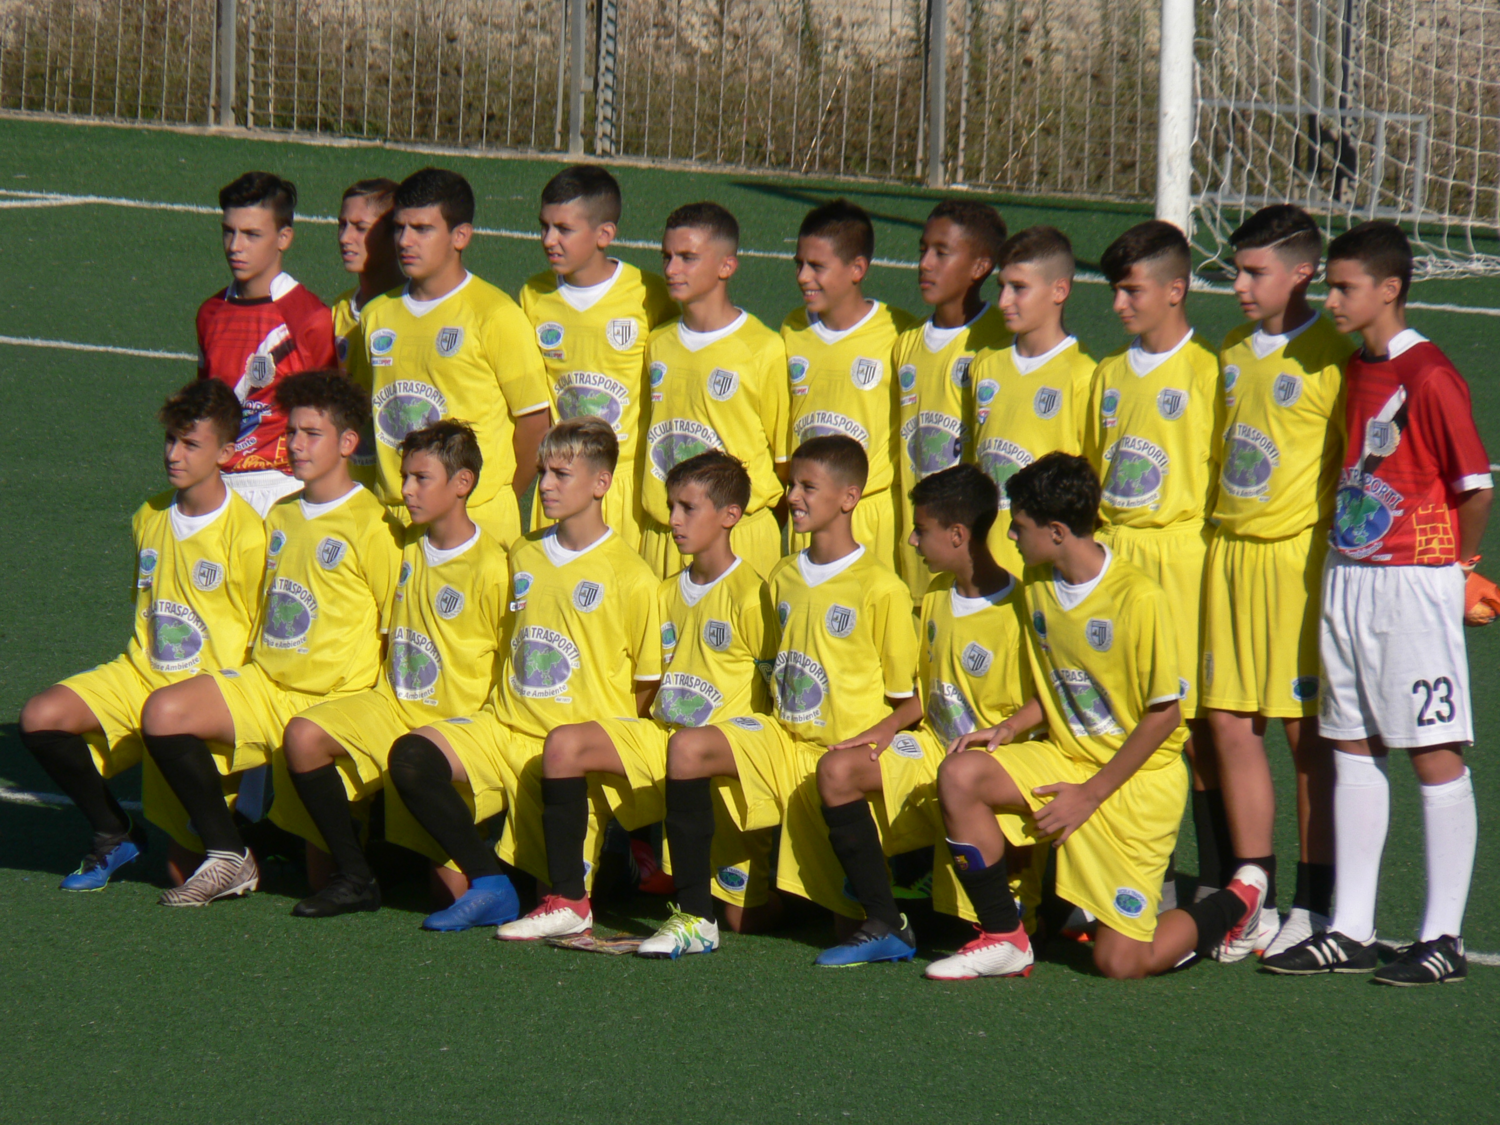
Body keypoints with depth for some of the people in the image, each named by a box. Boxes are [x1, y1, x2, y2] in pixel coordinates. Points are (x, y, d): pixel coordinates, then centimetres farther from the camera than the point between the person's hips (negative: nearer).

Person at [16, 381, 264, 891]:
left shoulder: (244, 534, -12)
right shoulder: (148, 519, 9)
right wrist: (138, 667, 13)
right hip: (142, 677, 6)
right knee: (40, 718, -19)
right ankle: (114, 834, 2)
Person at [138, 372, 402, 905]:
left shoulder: (372, 527, -6)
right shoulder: (279, 517, 18)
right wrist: (250, 676, 16)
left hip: (334, 698, -6)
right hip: (264, 683, 6)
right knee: (163, 712, -17)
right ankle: (227, 856, -10)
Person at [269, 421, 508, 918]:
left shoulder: (490, 568, -11)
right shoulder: (407, 547, 11)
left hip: (455, 721, -6)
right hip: (394, 705, 6)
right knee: (303, 736, -18)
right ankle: (354, 877, -11)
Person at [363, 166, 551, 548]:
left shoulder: (494, 316, -5)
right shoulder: (377, 315, 11)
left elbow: (534, 422, -2)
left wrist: (499, 505, 3)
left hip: (476, 521, -5)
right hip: (391, 518, 5)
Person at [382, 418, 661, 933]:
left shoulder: (630, 577, -5)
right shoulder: (524, 555, 14)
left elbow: (647, 681, -2)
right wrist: (496, 711, 14)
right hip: (505, 729, 6)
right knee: (410, 756, -18)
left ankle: (570, 901, -14)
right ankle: (489, 884, -9)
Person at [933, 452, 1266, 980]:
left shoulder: (1138, 599, -21)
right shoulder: (1038, 582, 2)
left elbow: (1164, 714, -16)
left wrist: (1090, 795, -16)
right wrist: (1010, 729, -5)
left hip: (1136, 779, -7)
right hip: (1067, 757, 7)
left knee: (1121, 961, -11)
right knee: (959, 775, -20)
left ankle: (1235, 903, 18)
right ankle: (1003, 938, -6)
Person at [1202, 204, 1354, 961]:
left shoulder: (1329, 357, -9)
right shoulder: (1232, 352, 13)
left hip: (1299, 554, -7)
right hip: (1228, 552, 7)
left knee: (1307, 732, -3)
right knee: (1230, 725, 6)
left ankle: (1317, 908, 4)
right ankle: (1252, 896, 15)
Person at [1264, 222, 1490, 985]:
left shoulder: (1430, 378, -15)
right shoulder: (1355, 371, 10)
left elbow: (1476, 486, -14)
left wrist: (1456, 564, -1)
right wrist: (1348, 557, 12)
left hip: (1416, 583, -9)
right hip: (1349, 576, 9)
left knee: (1435, 752, -3)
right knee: (1353, 748, 10)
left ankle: (1443, 938, 1)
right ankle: (1350, 930, 15)